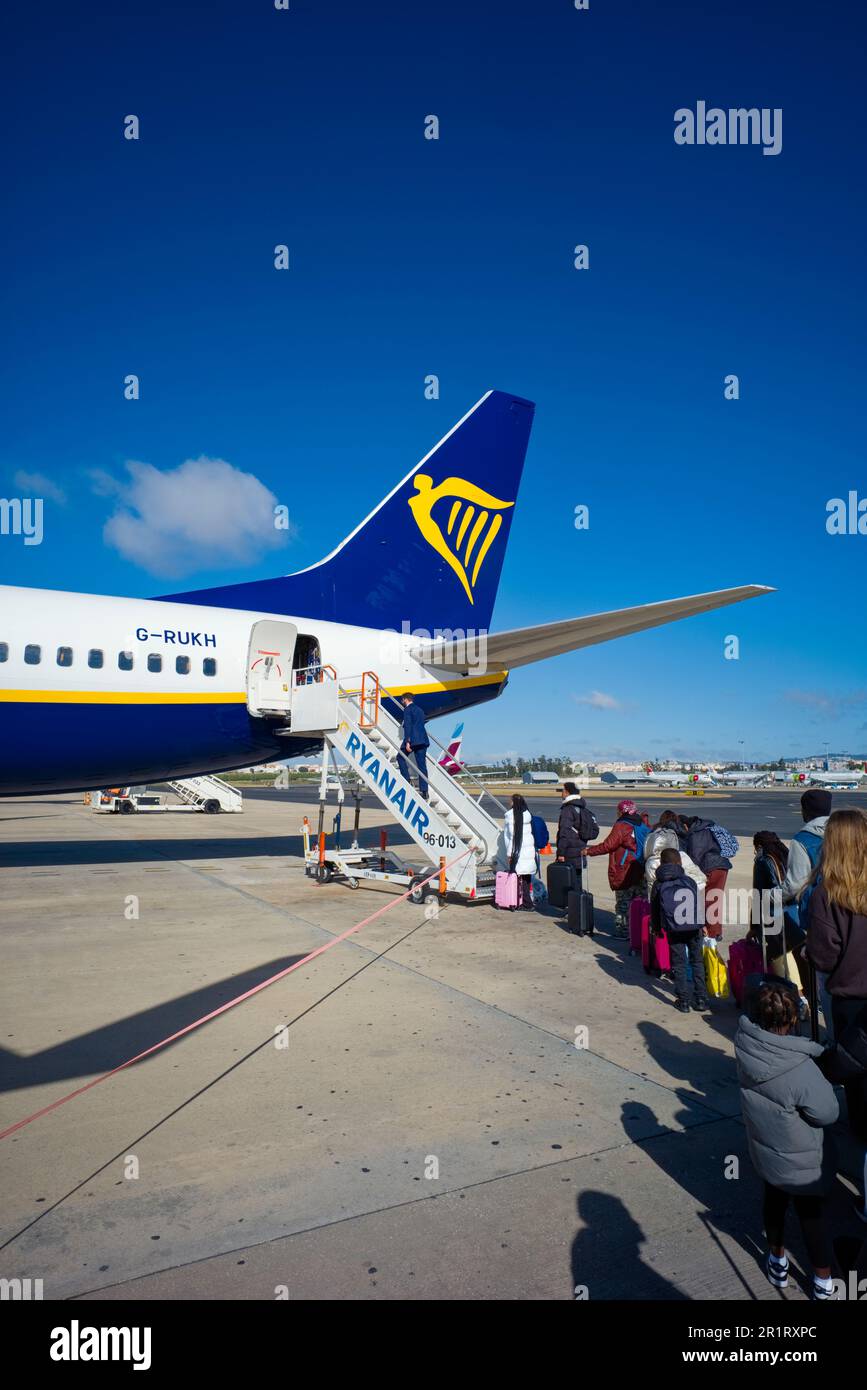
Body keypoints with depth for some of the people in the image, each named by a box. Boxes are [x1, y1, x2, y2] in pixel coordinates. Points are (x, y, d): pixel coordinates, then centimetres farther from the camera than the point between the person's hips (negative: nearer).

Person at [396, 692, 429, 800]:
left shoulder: (408, 709, -3)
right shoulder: (419, 710, 21)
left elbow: (408, 726, -13)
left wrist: (407, 742, -18)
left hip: (413, 739, -7)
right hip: (423, 740, 7)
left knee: (400, 757, 15)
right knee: (422, 765, 4)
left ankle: (407, 779, 5)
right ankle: (424, 791, 1)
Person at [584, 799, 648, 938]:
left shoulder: (621, 827, -14)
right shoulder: (643, 825, 8)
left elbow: (608, 845, -16)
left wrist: (589, 851, -8)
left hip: (624, 874, -7)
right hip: (642, 873, 7)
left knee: (623, 903, 2)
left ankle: (623, 930, 5)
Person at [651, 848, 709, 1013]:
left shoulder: (658, 884, 9)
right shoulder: (690, 881, 11)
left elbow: (654, 909, 12)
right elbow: (698, 903, 17)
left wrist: (657, 928, 25)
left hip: (674, 930, -1)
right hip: (694, 927, 2)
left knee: (679, 964, 8)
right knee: (697, 962, 14)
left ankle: (683, 1001, 8)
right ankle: (701, 999, 15)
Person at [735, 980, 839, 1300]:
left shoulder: (745, 1043, -26)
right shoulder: (802, 1070, -39)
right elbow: (828, 1112, -22)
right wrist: (824, 1083, -6)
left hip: (765, 1153, 4)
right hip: (803, 1163, -4)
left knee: (774, 1201, 29)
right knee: (812, 1217, 20)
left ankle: (777, 1262, 50)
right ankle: (824, 1283, 41)